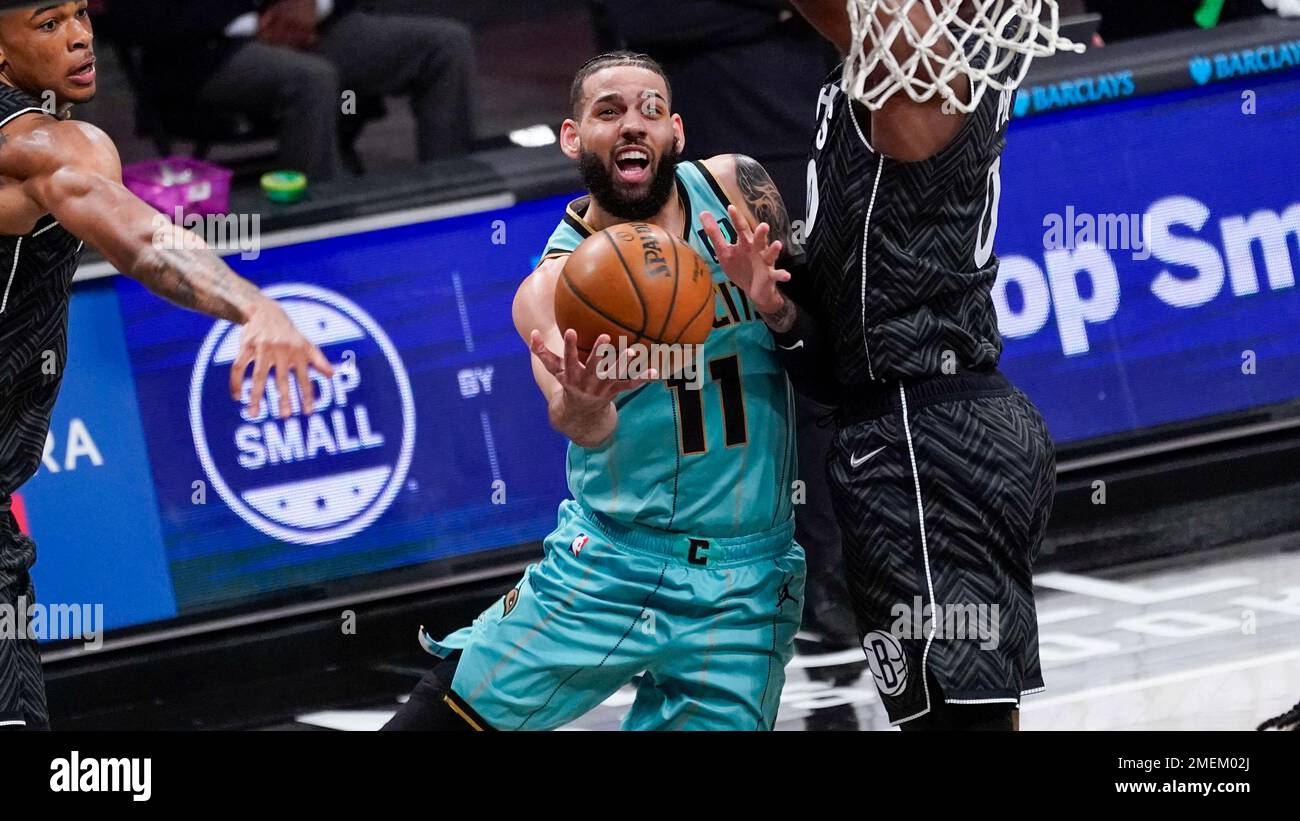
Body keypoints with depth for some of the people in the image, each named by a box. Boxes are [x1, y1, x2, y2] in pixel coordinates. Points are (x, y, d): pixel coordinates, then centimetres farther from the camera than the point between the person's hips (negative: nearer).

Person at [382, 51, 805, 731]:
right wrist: (581, 407, -53)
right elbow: (588, 427, -27)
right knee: (443, 717, -5)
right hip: (605, 566, -1)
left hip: (748, 585, 1)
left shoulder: (735, 188, -3)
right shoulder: (553, 285, -8)